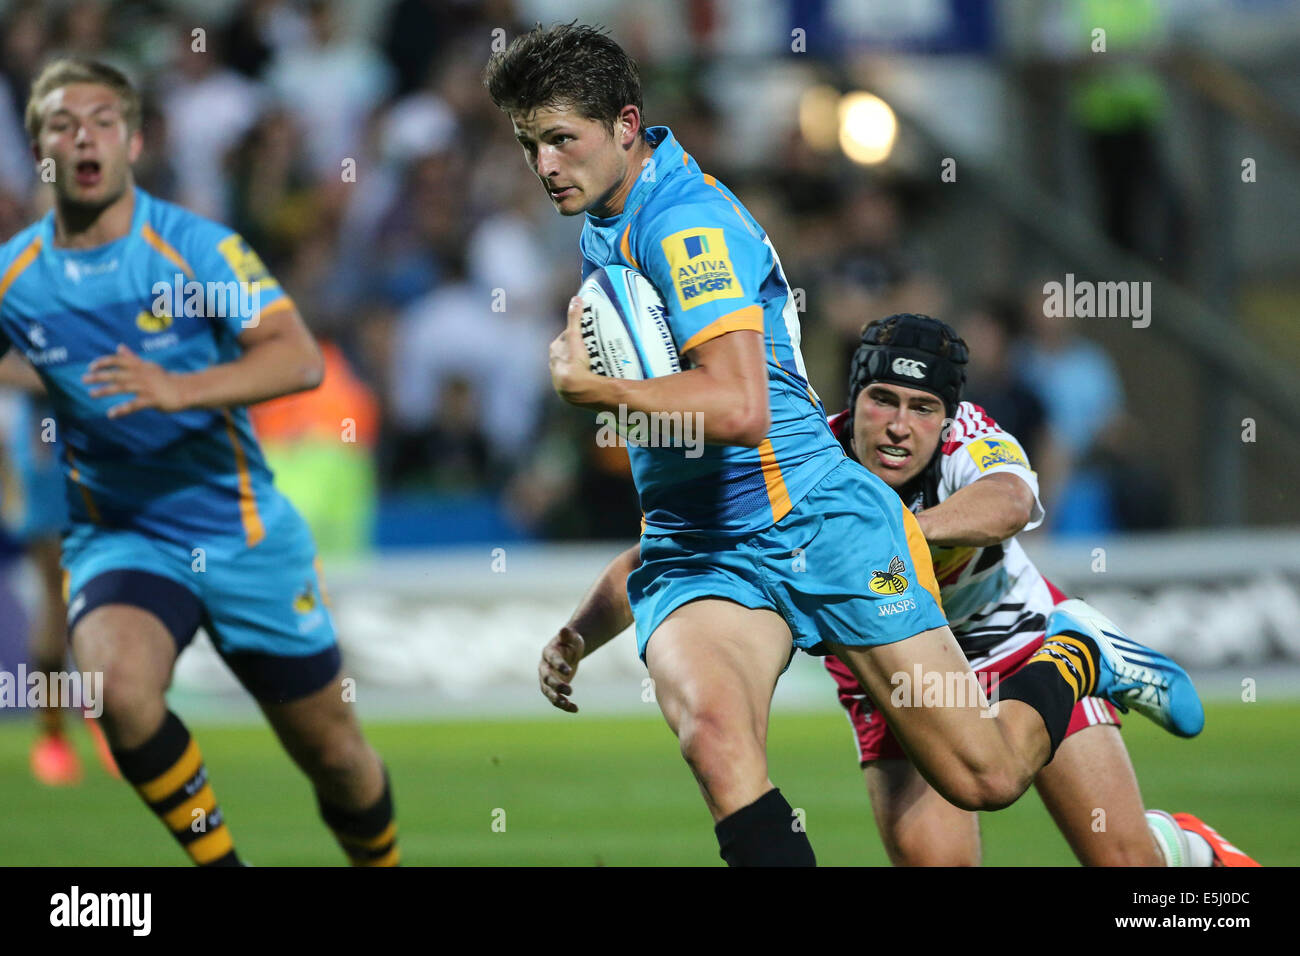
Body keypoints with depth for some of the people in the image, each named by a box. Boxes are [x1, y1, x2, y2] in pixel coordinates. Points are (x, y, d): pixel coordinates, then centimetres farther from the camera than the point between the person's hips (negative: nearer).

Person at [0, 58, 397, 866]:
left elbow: (300, 359, -23)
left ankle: (381, 861, 36)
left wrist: (178, 389, -38)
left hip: (245, 533, -1)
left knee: (331, 748, 6)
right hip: (116, 535, 1)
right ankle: (220, 862, -12)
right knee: (118, 687, -31)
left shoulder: (196, 247, -11)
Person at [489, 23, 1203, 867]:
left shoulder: (684, 220, -17)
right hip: (692, 553, 7)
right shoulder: (603, 233, 13)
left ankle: (1078, 660, 31)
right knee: (712, 730, -29)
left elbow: (737, 409, -30)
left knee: (985, 778, -1)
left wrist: (593, 387, -18)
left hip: (818, 525, -7)